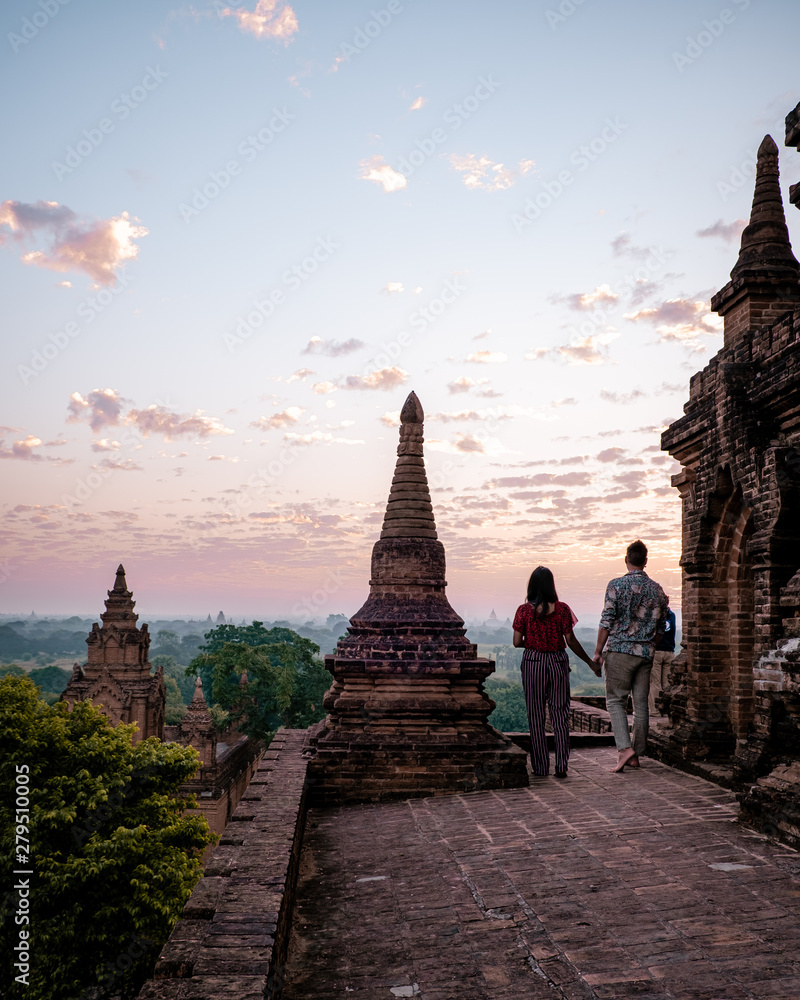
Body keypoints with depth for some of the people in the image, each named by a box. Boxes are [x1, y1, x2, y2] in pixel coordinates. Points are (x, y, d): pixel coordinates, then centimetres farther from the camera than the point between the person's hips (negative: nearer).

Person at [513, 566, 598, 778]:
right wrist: (591, 662, 6)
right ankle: (561, 766, 5)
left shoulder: (524, 610, -6)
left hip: (533, 663, -1)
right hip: (558, 662, 1)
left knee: (536, 715, 8)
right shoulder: (562, 609, -5)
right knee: (560, 714, 8)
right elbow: (571, 641, -5)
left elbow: (517, 642, -6)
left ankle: (540, 767, 11)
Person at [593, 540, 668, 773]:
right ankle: (636, 755, 13)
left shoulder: (616, 585, -7)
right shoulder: (657, 590, 7)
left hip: (620, 650, -4)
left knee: (615, 700, 0)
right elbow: (661, 628, 12)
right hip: (646, 653, 4)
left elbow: (607, 621, -10)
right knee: (641, 703, 8)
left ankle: (625, 748, -15)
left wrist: (598, 651, -3)